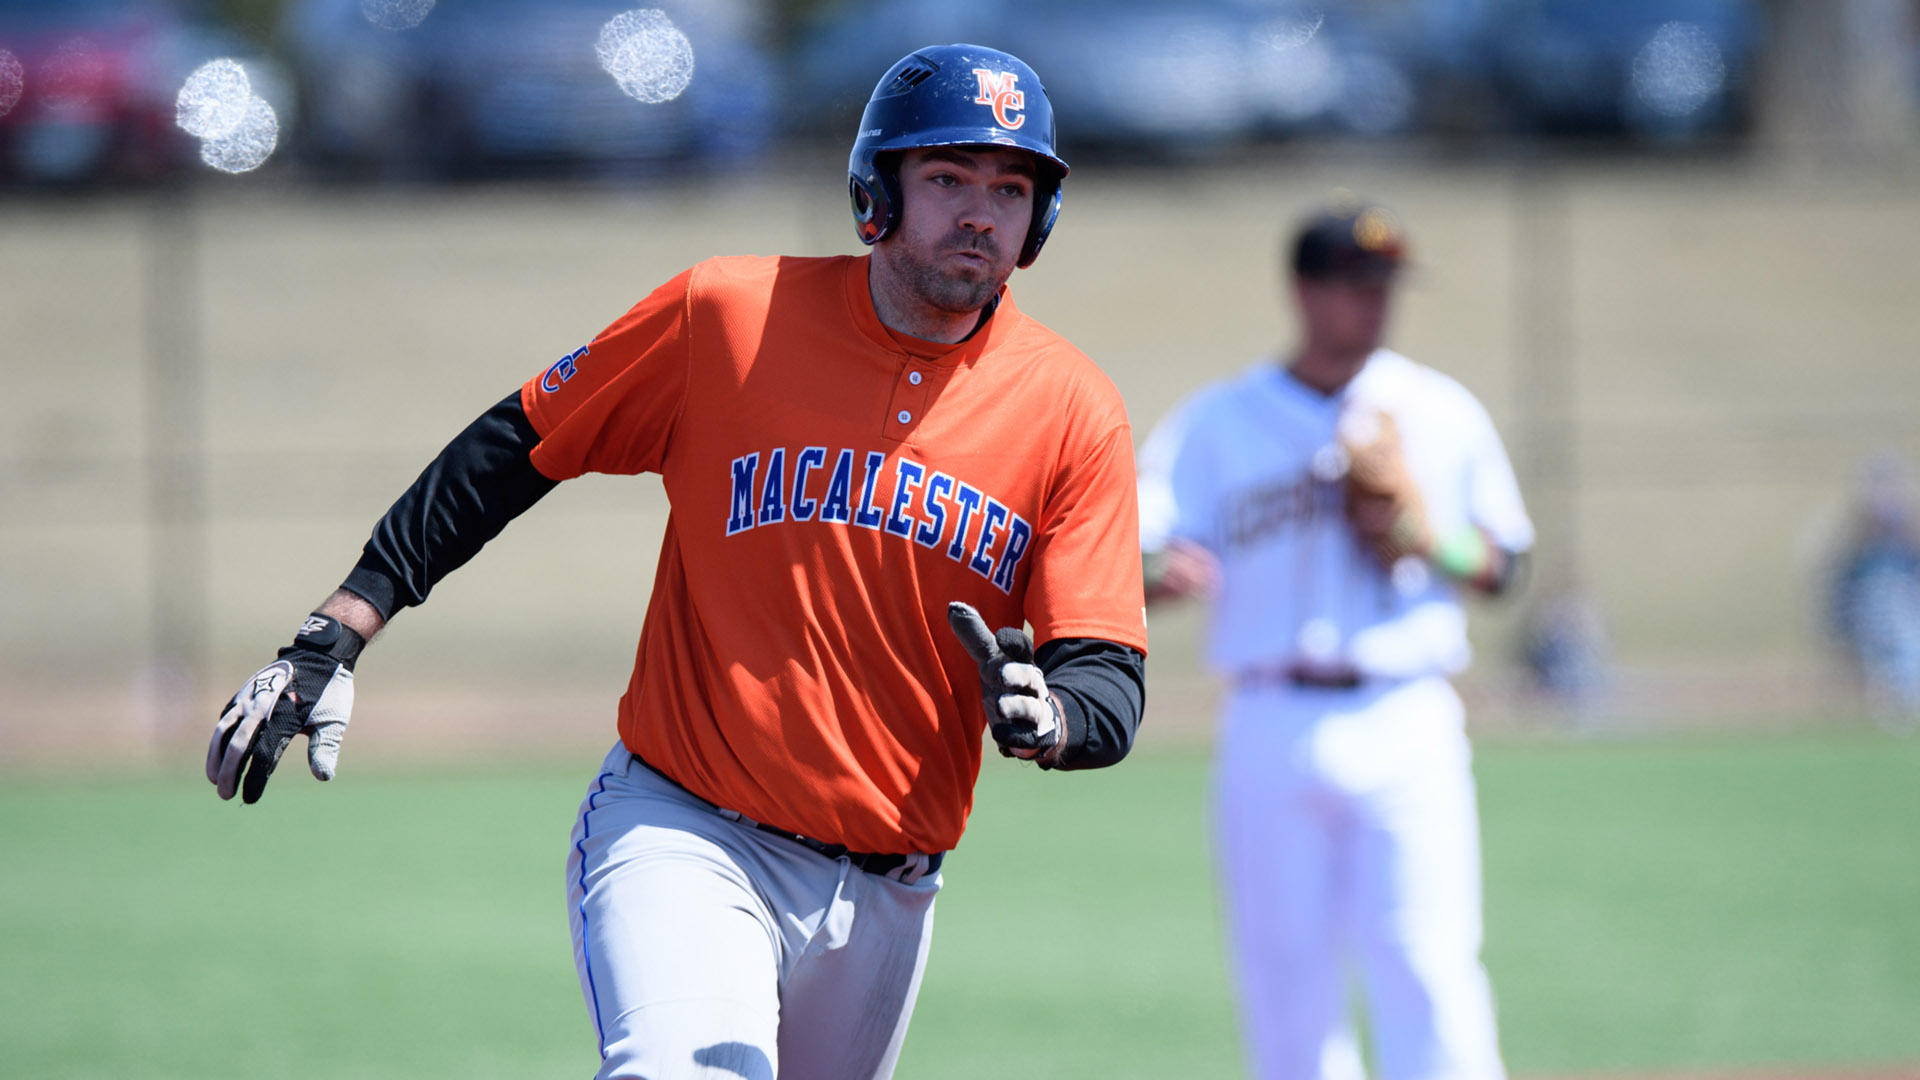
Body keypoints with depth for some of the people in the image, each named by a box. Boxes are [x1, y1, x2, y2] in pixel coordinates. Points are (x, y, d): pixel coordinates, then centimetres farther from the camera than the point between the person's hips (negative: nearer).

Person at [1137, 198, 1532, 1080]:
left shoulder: (1441, 413, 10)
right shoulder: (1219, 421, 5)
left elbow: (1500, 568, 15)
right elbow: (1144, 562, -4)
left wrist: (1429, 542, -7)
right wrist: (1162, 570, -29)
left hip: (1406, 729, 0)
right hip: (1271, 733, 0)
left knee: (1429, 969, -12)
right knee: (1285, 980, 2)